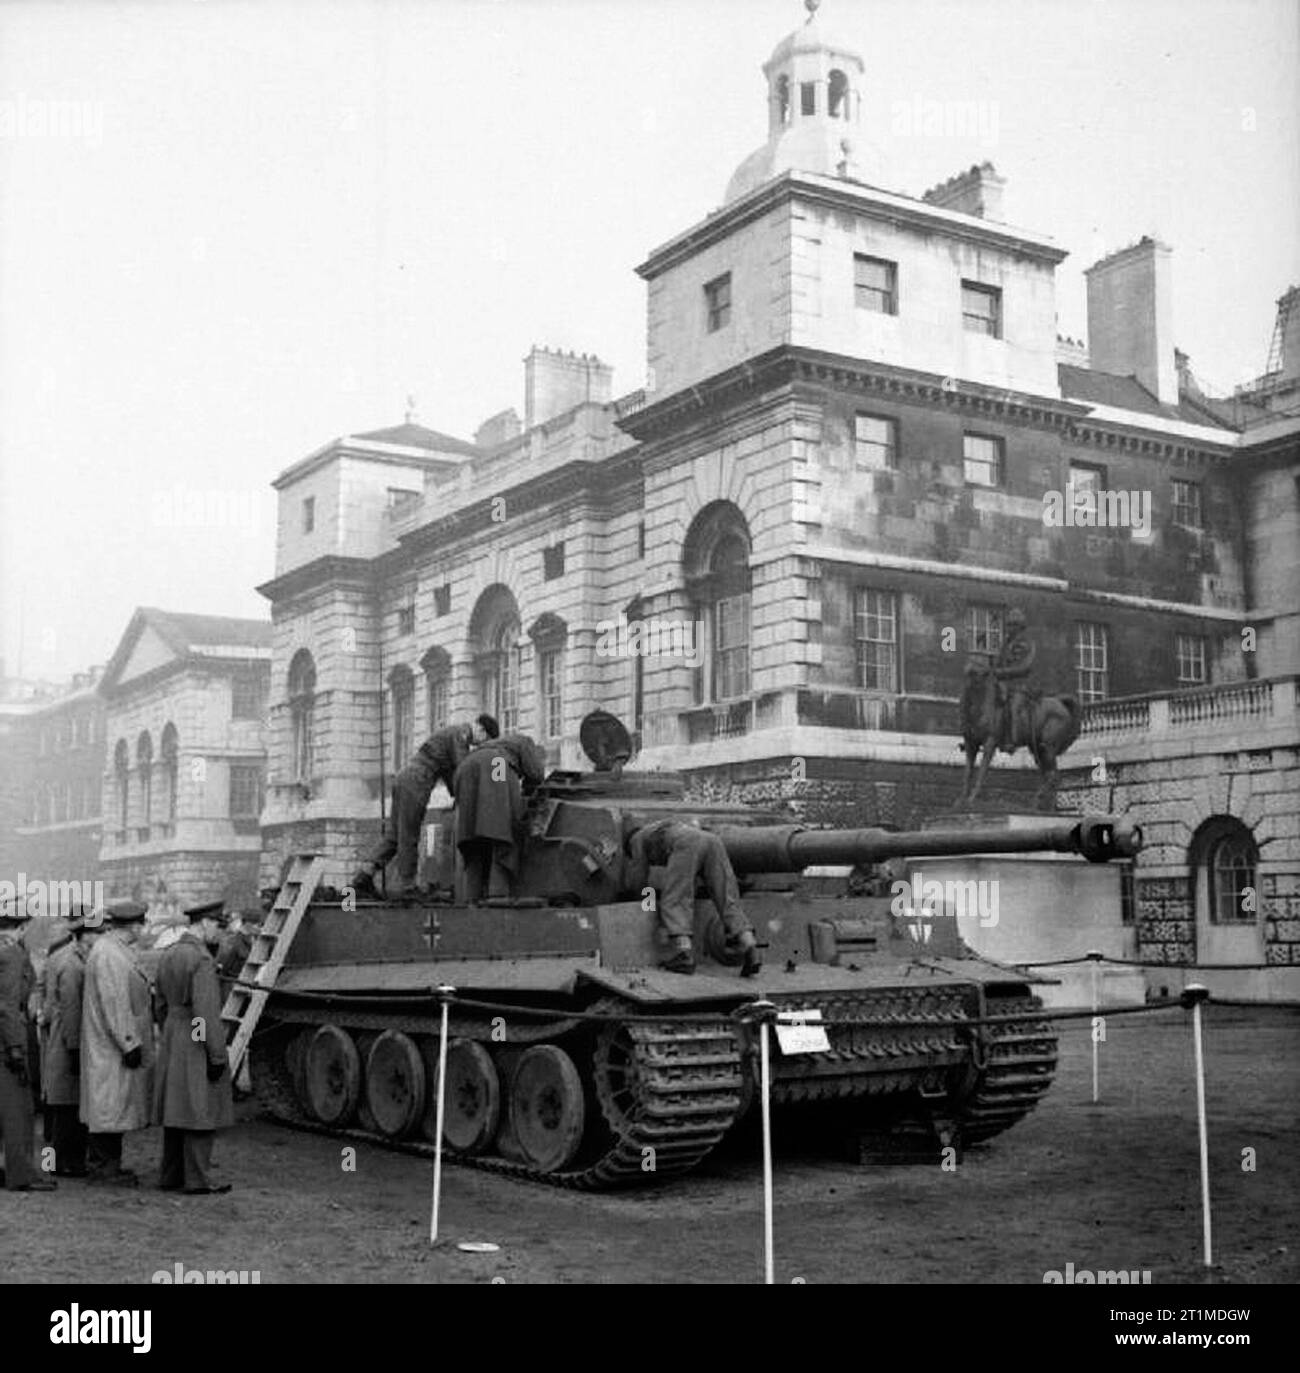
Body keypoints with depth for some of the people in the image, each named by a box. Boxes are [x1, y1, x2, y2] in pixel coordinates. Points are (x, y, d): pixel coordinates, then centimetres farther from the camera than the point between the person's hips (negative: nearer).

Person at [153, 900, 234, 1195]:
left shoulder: (168, 956, 9)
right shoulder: (202, 960, -18)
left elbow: (162, 1006, 16)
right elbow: (206, 1012, -22)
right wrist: (217, 1056, -17)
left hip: (173, 1043, 9)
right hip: (198, 1045, -9)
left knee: (176, 1110, 13)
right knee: (200, 1112, -3)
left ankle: (171, 1176, 19)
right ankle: (197, 1180, 0)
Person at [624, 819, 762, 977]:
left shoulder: (638, 839, 31)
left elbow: (636, 884, 29)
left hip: (687, 846, -5)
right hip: (713, 842, 5)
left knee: (674, 905, -6)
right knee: (729, 904, -3)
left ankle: (685, 956, -28)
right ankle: (750, 950, -25)